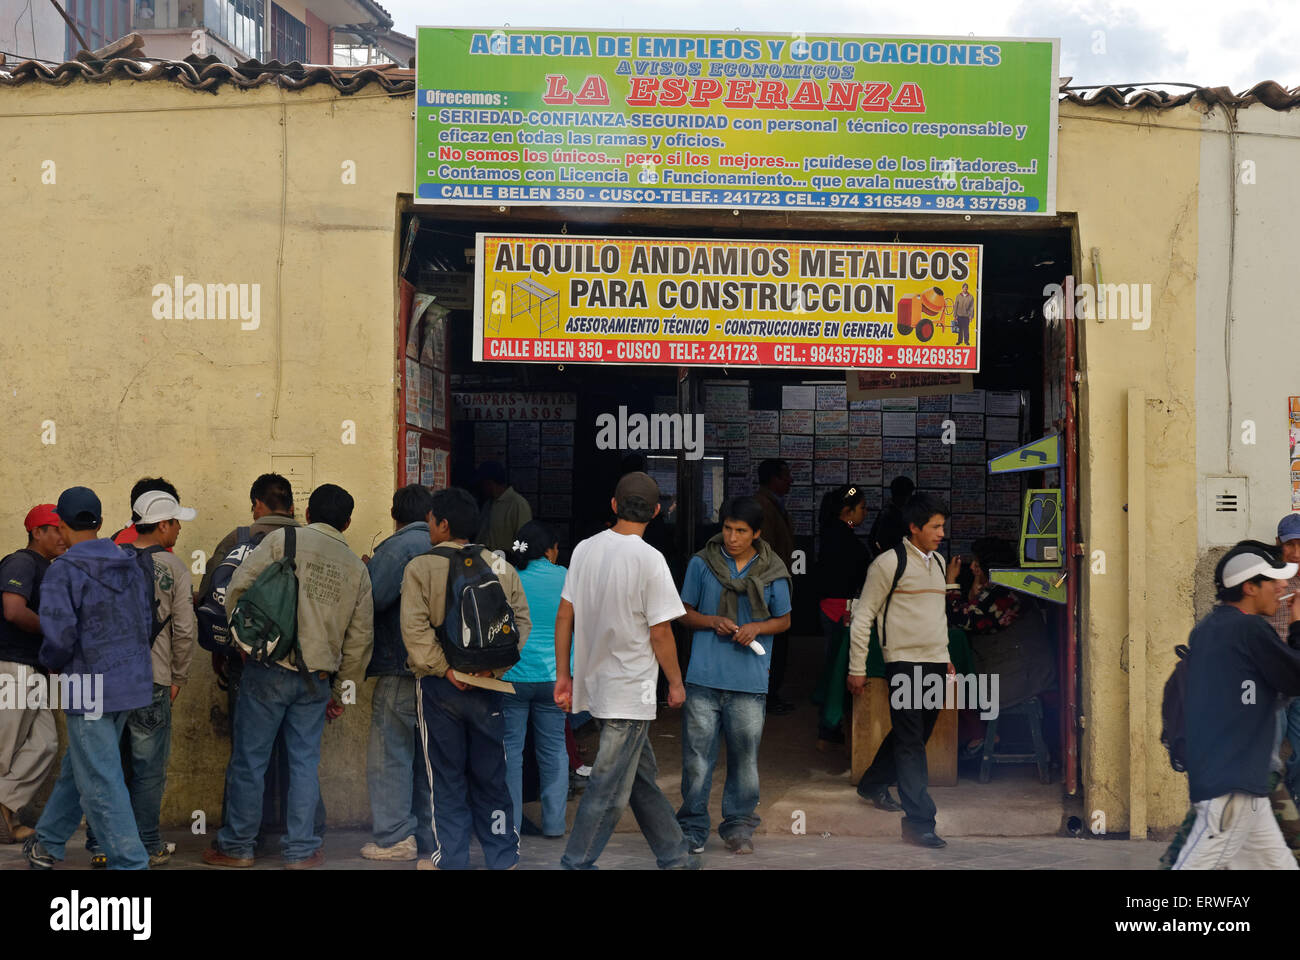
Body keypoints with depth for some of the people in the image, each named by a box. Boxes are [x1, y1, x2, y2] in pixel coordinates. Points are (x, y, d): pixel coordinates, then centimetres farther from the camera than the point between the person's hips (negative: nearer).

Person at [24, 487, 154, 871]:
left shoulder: (63, 572, -14)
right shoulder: (132, 566, 7)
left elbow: (59, 637, -19)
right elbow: (146, 624, 10)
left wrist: (51, 663, 2)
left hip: (91, 689, -8)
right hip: (131, 680, 8)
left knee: (100, 782, 0)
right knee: (77, 766, 22)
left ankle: (130, 862, 2)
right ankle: (48, 844, 37)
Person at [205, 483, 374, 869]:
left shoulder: (283, 540, -2)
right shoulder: (357, 568, 10)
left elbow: (238, 587, -8)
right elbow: (361, 636, 11)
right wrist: (343, 691, 19)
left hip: (269, 668, -3)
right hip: (317, 677, 3)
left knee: (249, 758, 6)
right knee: (305, 761, 11)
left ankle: (237, 846, 15)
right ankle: (301, 850, 15)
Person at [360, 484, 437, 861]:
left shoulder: (399, 547, -12)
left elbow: (372, 597, -19)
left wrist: (366, 568, -1)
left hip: (402, 670, -7)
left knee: (390, 754, 0)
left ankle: (394, 837, 0)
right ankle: (426, 836, 18)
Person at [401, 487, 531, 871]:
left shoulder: (421, 567, -7)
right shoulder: (501, 567, 3)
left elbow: (415, 627, -16)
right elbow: (521, 620, 0)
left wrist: (443, 669, -13)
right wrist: (496, 665, -5)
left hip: (440, 685, -3)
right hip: (488, 685, 3)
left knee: (446, 774, 8)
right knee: (490, 773, 12)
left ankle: (450, 858, 14)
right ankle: (503, 856, 18)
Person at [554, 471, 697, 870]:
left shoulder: (584, 549, 1)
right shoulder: (649, 559, -16)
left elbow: (564, 617, 4)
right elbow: (660, 632, -14)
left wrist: (563, 675, 12)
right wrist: (676, 683, 0)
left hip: (595, 683, 7)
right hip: (630, 690, -7)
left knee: (642, 777, 18)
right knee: (609, 788, 3)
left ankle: (676, 858, 29)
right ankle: (577, 865, 8)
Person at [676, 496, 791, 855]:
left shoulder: (772, 571, 4)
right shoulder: (702, 563, 4)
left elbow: (784, 620, 13)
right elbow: (685, 612, 10)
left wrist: (757, 627, -8)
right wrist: (713, 622, -9)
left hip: (749, 680, 0)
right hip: (704, 677, 0)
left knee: (744, 756, 6)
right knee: (697, 755, 1)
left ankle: (739, 826, 21)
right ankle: (692, 828, 12)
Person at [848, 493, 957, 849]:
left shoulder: (938, 561, 14)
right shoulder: (889, 563, -8)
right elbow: (863, 616, -6)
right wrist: (857, 669, -7)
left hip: (935, 663, 7)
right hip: (904, 662, -7)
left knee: (915, 735, 15)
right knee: (910, 741, -8)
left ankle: (873, 784, 35)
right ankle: (919, 820, -8)